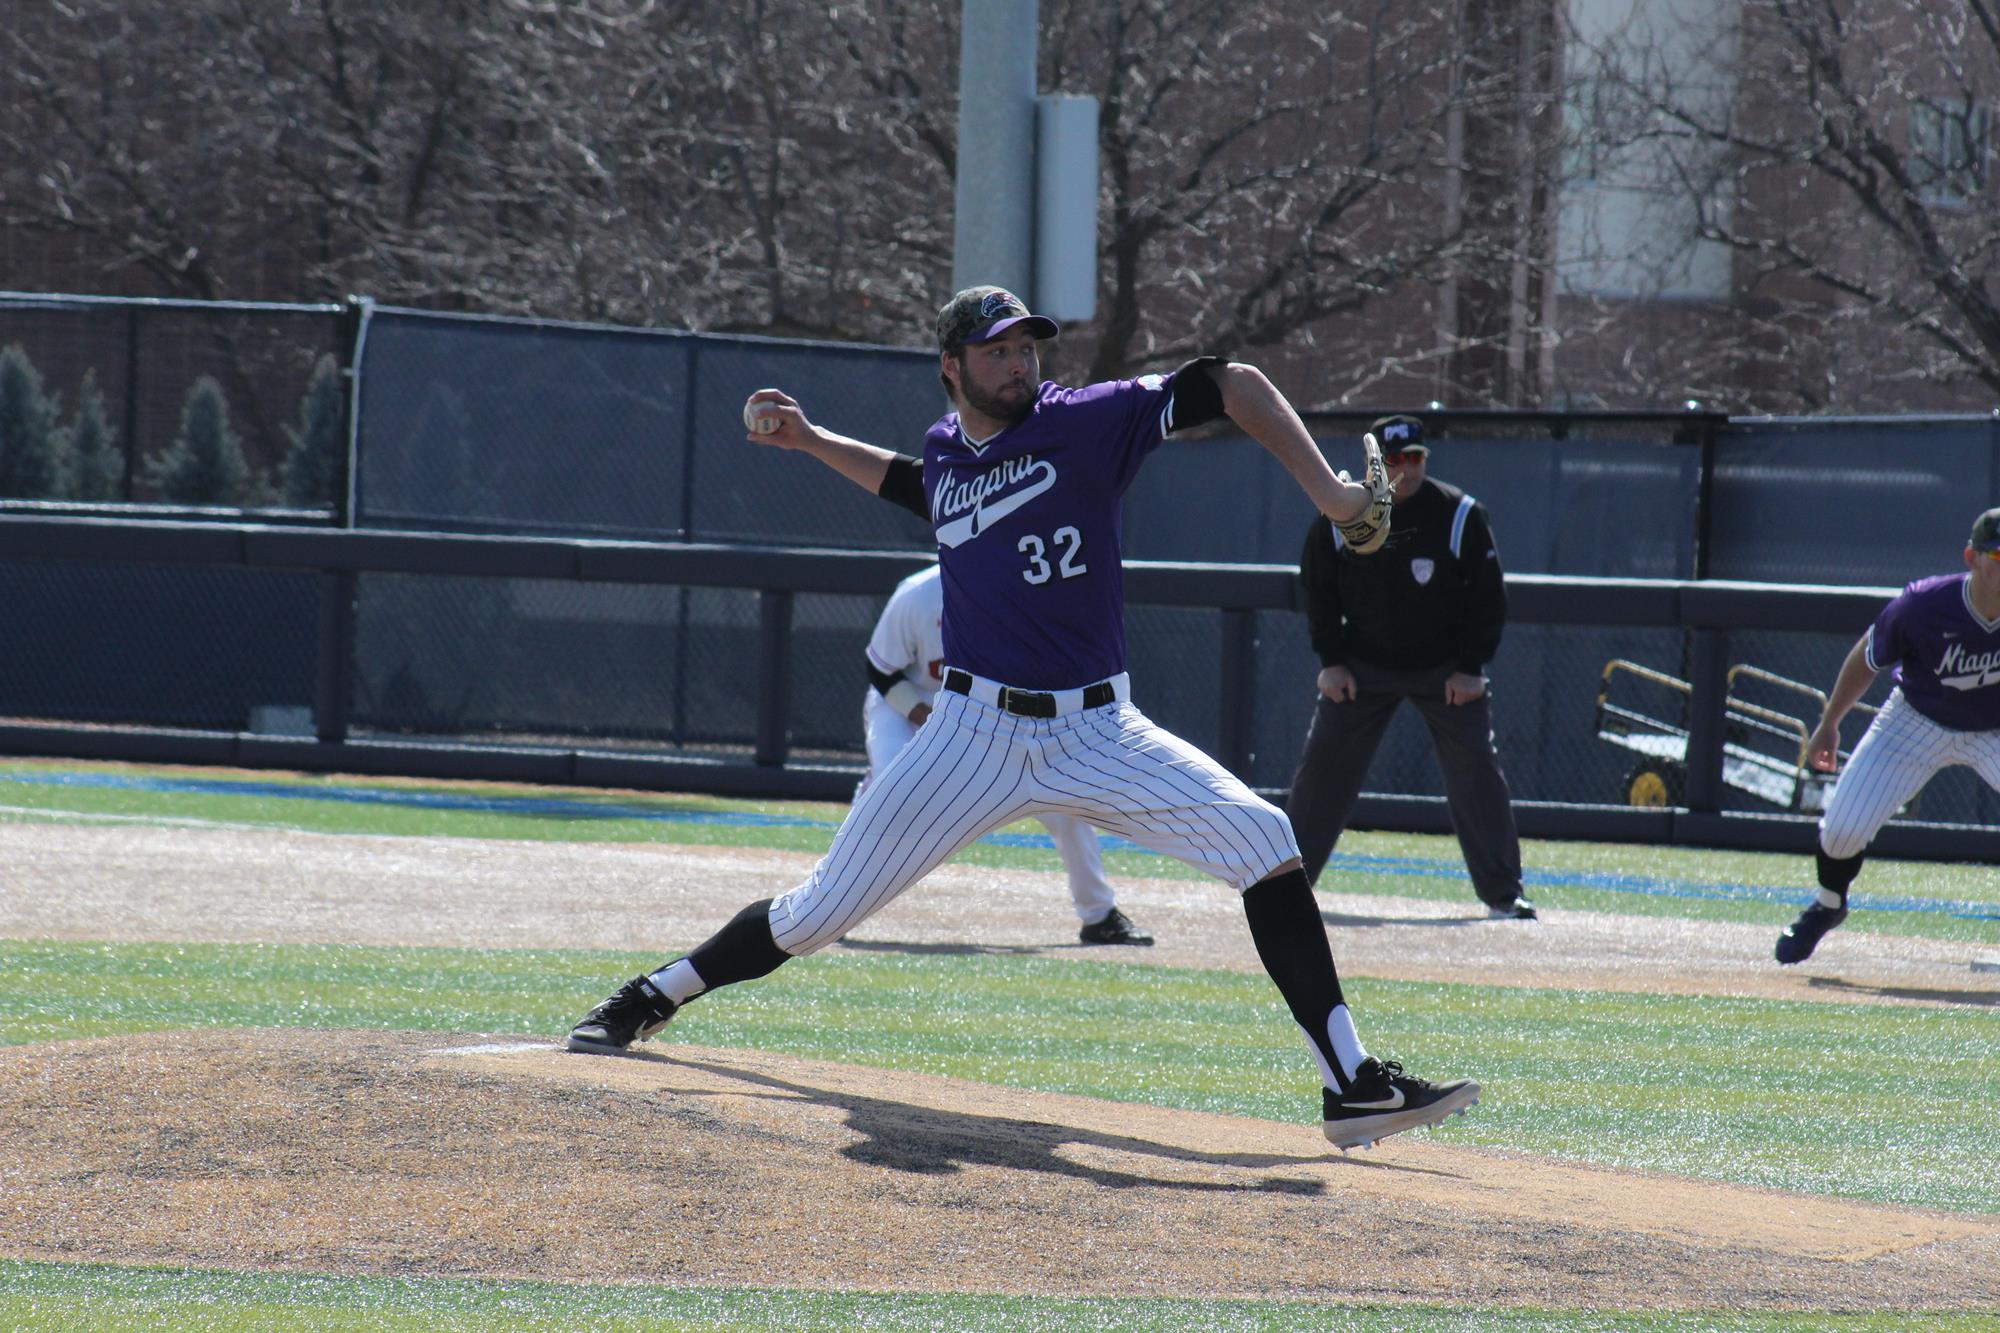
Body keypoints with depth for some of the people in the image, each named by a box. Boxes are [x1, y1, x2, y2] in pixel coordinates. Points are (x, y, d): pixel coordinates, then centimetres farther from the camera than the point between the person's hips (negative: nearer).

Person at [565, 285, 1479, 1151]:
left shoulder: (1083, 423, -8)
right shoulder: (946, 451, 6)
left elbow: (1229, 385, -12)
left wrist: (1328, 492, -21)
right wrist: (810, 441, 26)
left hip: (1096, 732, -2)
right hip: (976, 732, 2)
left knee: (1262, 841, -20)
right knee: (820, 912, 2)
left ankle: (1351, 1086, -17)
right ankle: (652, 998, 27)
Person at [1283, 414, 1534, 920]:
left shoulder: (1462, 516, -13)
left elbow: (1488, 598, -6)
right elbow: (1319, 592, 4)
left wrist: (1471, 667, -11)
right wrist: (1331, 661, -2)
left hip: (1446, 668, -1)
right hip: (1363, 665, 2)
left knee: (1476, 770, -9)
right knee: (1323, 765, -3)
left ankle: (1503, 895, -3)